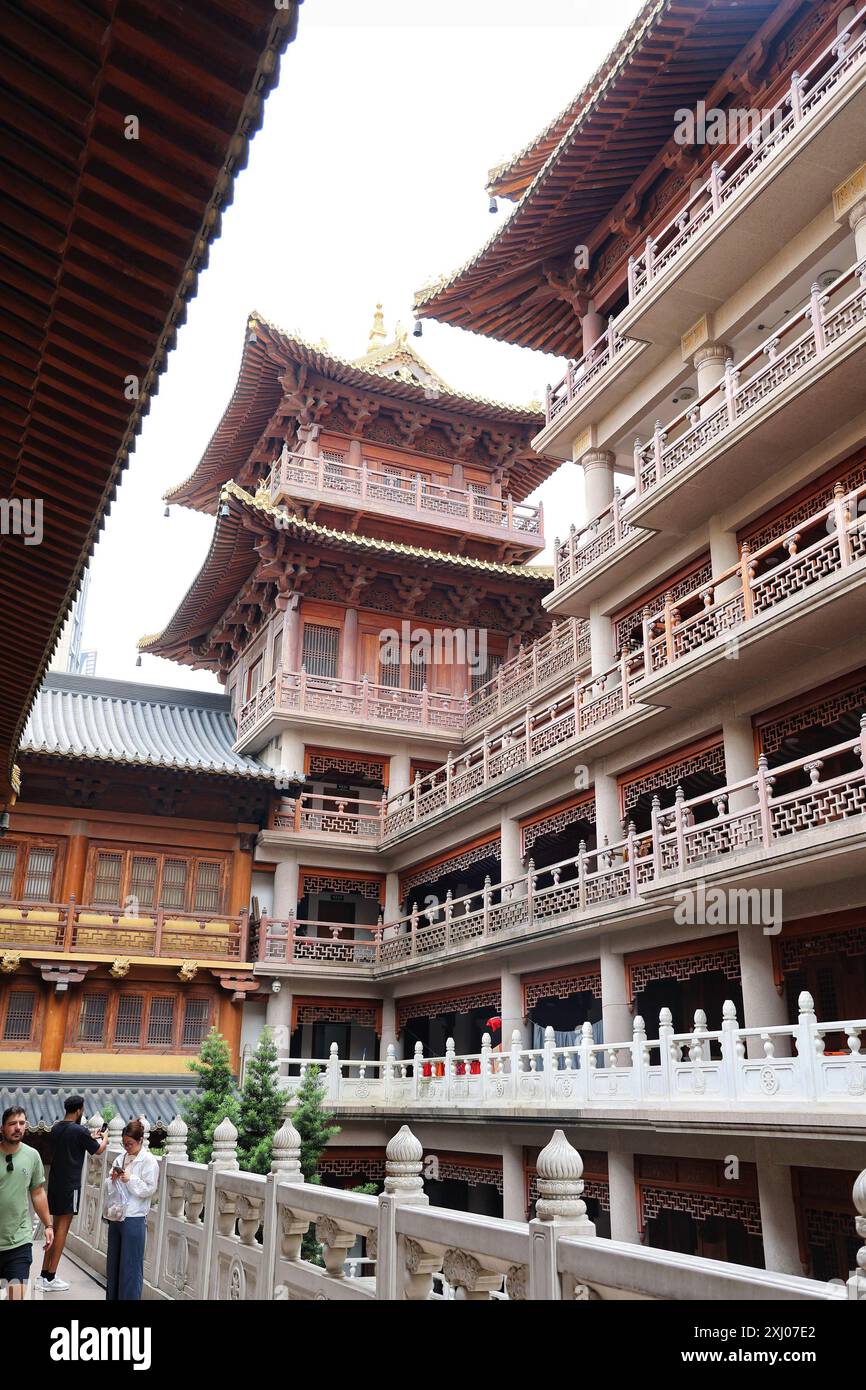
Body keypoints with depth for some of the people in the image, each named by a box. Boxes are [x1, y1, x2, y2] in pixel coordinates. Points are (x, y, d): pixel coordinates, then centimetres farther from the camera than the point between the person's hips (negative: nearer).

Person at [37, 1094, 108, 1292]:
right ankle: (50, 1279, -1)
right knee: (62, 1228, -2)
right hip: (70, 1184, -7)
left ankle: (44, 1274, 14)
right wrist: (104, 1138, 19)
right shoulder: (79, 1130, -15)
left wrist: (91, 1137, 31)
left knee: (55, 1226, 13)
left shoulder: (56, 1128, 7)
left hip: (54, 1182, 8)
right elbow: (98, 1150, -1)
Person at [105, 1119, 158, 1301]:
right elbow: (110, 1187, 15)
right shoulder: (121, 1158, 10)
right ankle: (112, 1297, 29)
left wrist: (130, 1179, -18)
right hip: (116, 1216, 7)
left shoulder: (149, 1161, -8)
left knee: (130, 1265, -1)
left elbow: (149, 1189, -12)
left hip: (134, 1219, -7)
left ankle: (129, 1297, 8)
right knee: (113, 1261, 16)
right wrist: (112, 1179, -6)